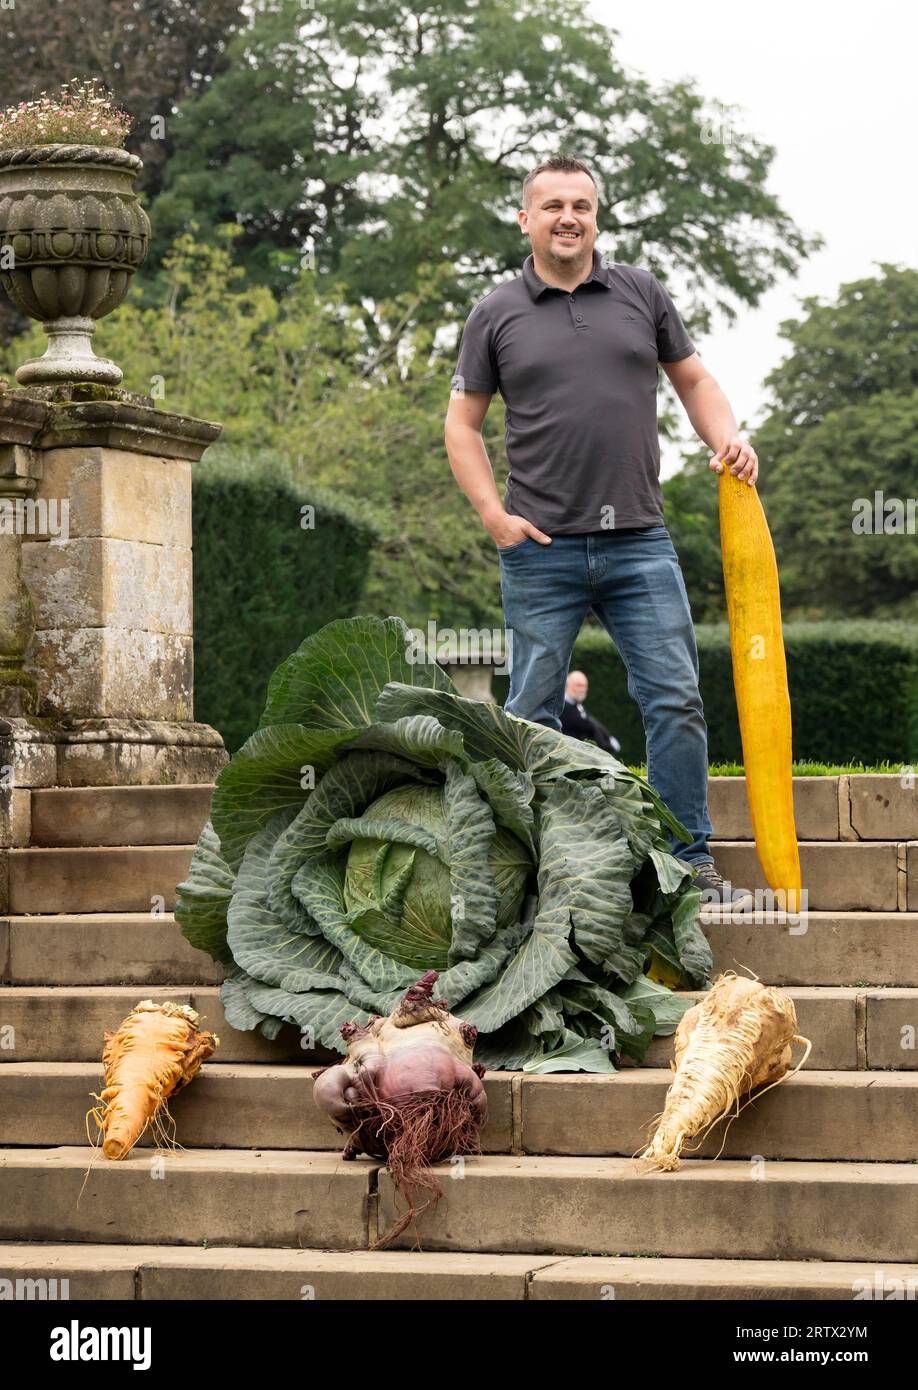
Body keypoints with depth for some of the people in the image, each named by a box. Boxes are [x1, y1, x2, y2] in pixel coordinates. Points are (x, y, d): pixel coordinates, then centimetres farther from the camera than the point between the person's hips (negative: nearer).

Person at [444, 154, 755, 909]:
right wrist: (493, 514, -5)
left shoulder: (641, 293, 9)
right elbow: (462, 424, 8)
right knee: (533, 711, 4)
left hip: (639, 542, 1)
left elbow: (693, 378, 18)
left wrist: (728, 437, -1)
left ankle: (690, 865, 5)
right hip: (542, 547, -1)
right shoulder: (496, 315, 5)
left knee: (675, 702, -2)